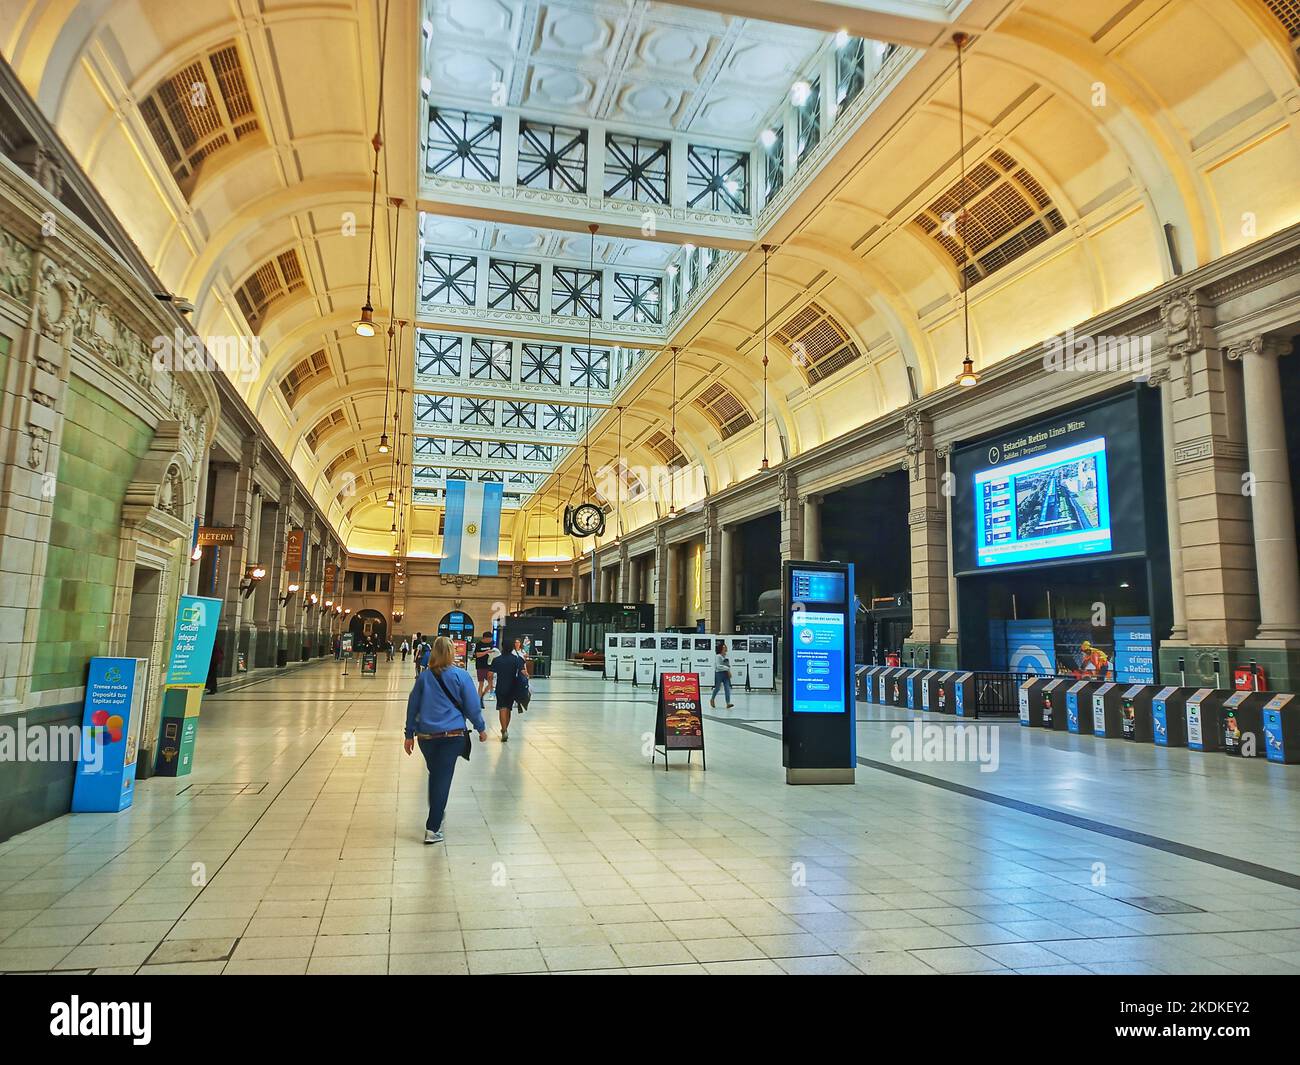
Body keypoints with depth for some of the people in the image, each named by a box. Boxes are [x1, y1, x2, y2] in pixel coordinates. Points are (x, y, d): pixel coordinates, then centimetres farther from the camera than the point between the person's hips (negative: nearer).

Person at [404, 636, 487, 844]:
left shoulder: (424, 676, 5)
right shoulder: (460, 675, -5)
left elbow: (412, 706, 9)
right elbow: (472, 705, -3)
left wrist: (409, 735, 17)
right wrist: (481, 728, 10)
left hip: (425, 735, 4)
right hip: (452, 735, -4)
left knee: (435, 776, 21)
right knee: (442, 779, -2)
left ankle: (437, 814, 35)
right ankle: (432, 829, -4)